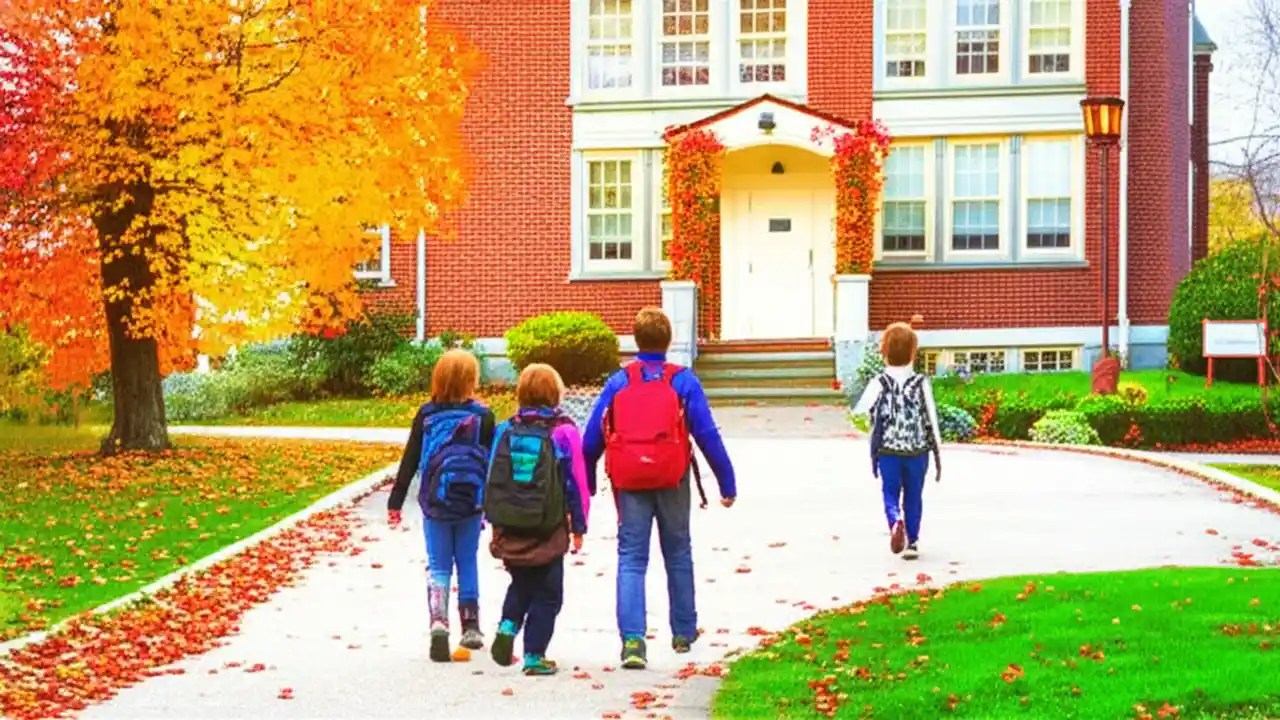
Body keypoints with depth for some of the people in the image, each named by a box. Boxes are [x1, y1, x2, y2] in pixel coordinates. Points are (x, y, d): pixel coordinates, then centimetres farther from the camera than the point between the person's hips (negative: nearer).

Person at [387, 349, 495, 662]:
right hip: (470, 504, 0)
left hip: (435, 504, 0)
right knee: (467, 563, 15)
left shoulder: (427, 415, -1)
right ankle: (471, 626, 20)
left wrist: (395, 501, 8)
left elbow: (410, 460, 2)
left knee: (437, 566, 5)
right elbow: (492, 462, -1)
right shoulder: (482, 416, -3)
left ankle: (438, 622, -16)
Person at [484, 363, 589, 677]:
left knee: (521, 585, 23)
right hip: (549, 530, -3)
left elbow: (493, 478, 6)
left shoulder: (506, 430, 2)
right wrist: (578, 526, 5)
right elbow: (576, 482, -4)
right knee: (547, 594, 8)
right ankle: (534, 655, 5)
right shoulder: (564, 431, -8)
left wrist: (495, 521, 15)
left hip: (509, 528, 4)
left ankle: (508, 625, -1)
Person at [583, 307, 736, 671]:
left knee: (631, 559, 1)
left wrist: (586, 484, 13)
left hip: (629, 482, 0)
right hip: (672, 480, 0)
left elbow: (591, 439, 2)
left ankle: (632, 639, -14)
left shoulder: (618, 382, 3)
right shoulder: (683, 381, -2)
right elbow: (707, 434, -5)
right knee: (678, 556, 16)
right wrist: (727, 483, 1)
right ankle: (684, 632, 28)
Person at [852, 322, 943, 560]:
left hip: (888, 450, -1)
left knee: (890, 493, 8)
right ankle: (912, 541, 15)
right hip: (917, 450, 1)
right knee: (913, 496, 13)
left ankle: (896, 521, -22)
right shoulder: (921, 383, -5)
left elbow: (859, 409, -8)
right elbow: (932, 420, -2)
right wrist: (938, 454, 6)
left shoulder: (880, 383, -6)